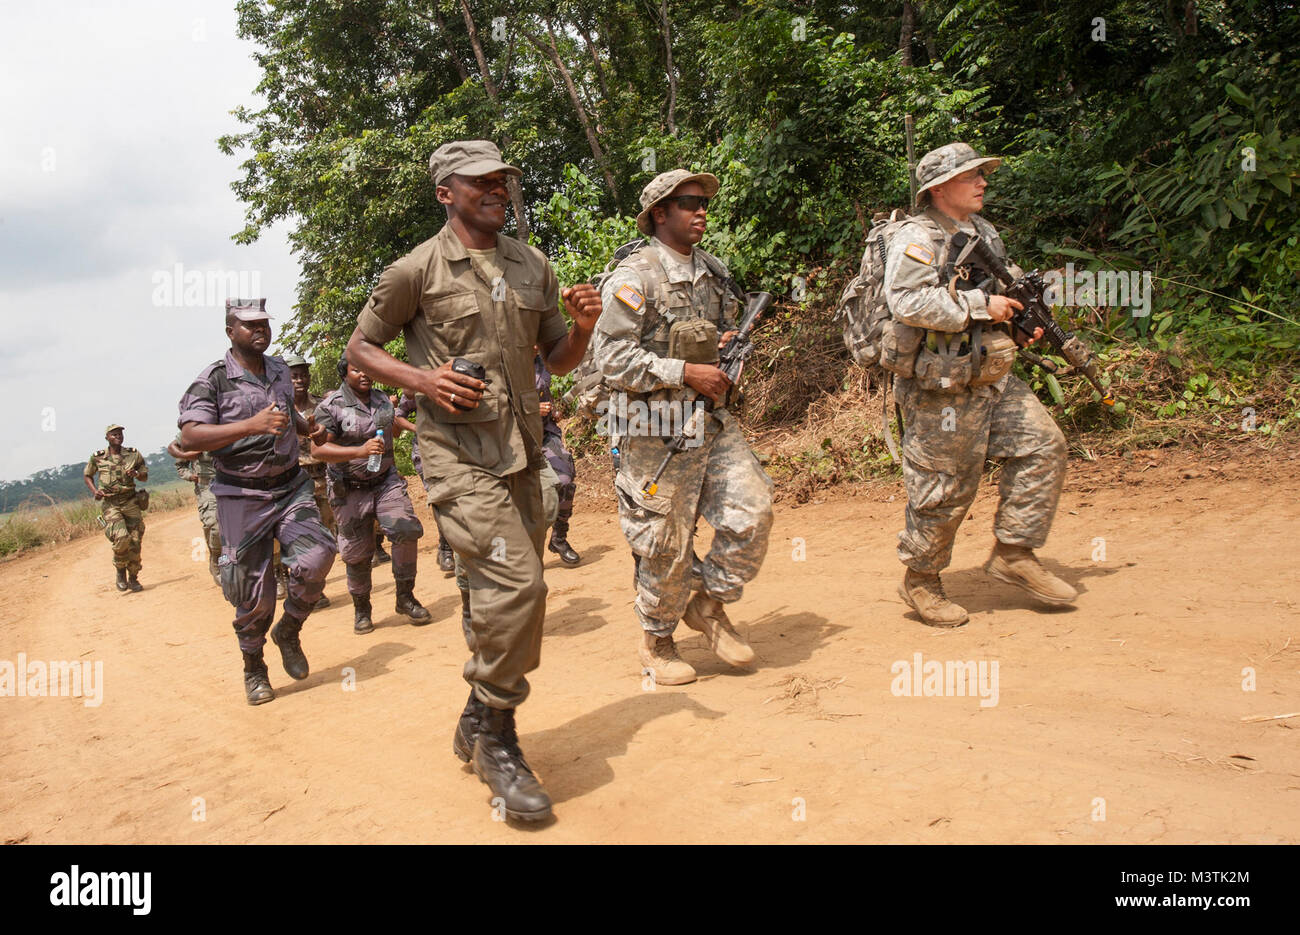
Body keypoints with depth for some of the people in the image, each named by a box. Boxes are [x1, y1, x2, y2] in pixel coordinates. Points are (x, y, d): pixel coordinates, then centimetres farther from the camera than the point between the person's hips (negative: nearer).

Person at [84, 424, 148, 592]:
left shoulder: (134, 454, 5)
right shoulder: (98, 457, 1)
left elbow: (145, 476, 12)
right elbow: (87, 475, 17)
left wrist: (136, 474, -11)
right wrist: (94, 491, 0)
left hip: (130, 501, 2)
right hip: (109, 503, -2)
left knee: (135, 542, -1)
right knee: (121, 538, -22)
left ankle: (133, 579, 17)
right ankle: (120, 572, 4)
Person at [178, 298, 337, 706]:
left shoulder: (280, 371, 10)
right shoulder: (213, 380, -9)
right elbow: (189, 437, -22)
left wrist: (310, 429, 12)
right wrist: (251, 425, -32)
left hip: (291, 487, 4)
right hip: (242, 499, -4)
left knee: (316, 557, -17)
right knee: (254, 597, 1)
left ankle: (289, 632, 10)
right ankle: (254, 669, 25)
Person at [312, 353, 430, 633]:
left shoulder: (382, 398, 8)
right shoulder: (331, 406, -11)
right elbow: (318, 449, -24)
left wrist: (413, 427, 18)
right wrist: (360, 451, -34)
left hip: (386, 481, 4)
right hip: (350, 490, -4)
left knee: (406, 530, -17)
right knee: (357, 554, 2)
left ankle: (405, 597, -2)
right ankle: (361, 609, 23)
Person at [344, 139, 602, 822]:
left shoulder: (532, 266, 13)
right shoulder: (418, 270, -3)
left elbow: (559, 359, 18)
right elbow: (361, 347, 5)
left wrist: (583, 325, -4)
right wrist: (422, 379, -13)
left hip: (520, 450, 7)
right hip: (458, 452, -6)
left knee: (507, 594, 12)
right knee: (514, 582, -19)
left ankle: (478, 726, 31)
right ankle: (495, 739, -1)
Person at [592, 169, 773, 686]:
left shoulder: (713, 272, 13)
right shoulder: (635, 277, -11)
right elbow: (612, 358, -17)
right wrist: (686, 373, -19)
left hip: (713, 420, 7)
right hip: (658, 430, -7)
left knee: (753, 513, -3)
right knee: (666, 543, 3)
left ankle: (709, 605, 20)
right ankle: (656, 642, 26)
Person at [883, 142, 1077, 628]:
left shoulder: (984, 231, 15)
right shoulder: (917, 239, -12)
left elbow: (1003, 288, 29)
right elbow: (907, 302, -29)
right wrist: (981, 305, -23)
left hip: (993, 378, 9)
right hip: (942, 389, -8)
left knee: (1043, 445, 3)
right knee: (944, 490, 0)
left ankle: (1014, 554, 14)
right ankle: (920, 581, 19)